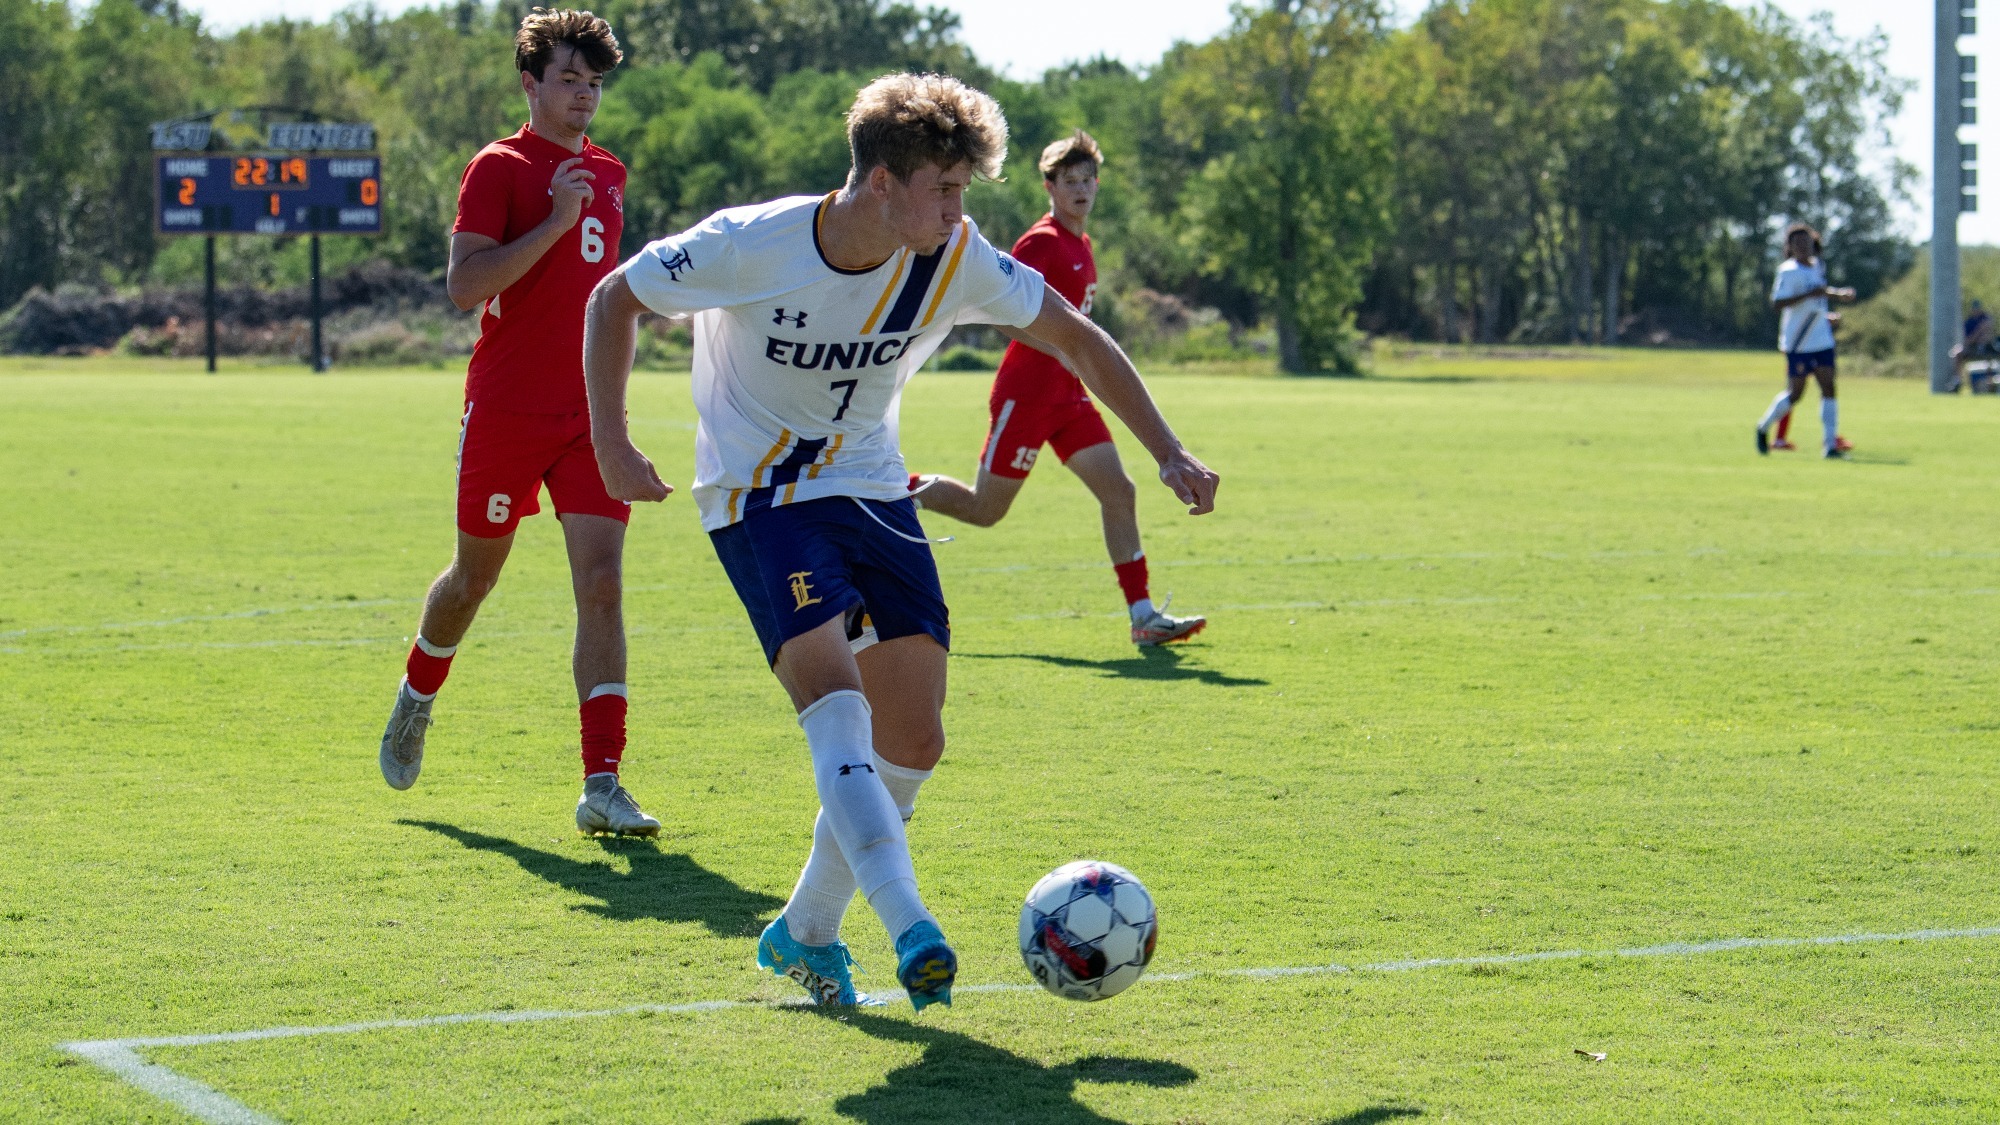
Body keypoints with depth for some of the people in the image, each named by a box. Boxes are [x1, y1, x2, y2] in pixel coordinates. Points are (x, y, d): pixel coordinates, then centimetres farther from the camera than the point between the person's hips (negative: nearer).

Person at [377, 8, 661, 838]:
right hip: (506, 411, -4)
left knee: (601, 584, -10)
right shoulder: (501, 168, -6)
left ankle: (602, 784, -14)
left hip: (590, 416, 4)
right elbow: (463, 286, -17)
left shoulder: (607, 174, 14)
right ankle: (416, 699, 43)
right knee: (474, 576, 12)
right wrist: (556, 222, -21)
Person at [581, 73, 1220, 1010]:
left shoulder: (954, 261, -12)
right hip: (759, 499, -5)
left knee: (914, 742, 0)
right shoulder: (752, 246, -22)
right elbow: (614, 302, -7)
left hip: (871, 493, 5)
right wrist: (610, 443, -15)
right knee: (837, 700, -26)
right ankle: (912, 931, -38)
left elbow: (1073, 336, 0)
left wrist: (1167, 452, -6)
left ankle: (804, 932, 19)